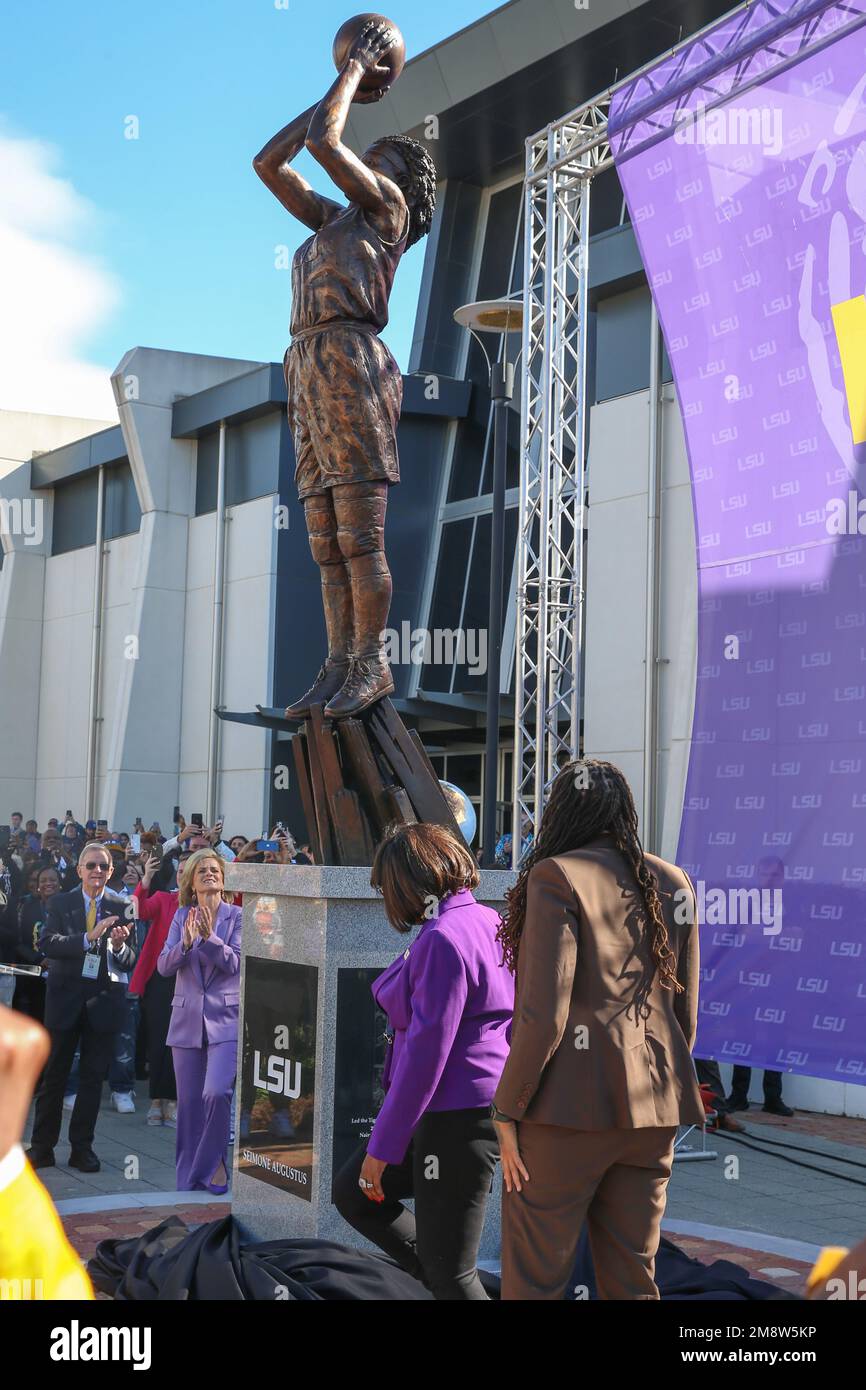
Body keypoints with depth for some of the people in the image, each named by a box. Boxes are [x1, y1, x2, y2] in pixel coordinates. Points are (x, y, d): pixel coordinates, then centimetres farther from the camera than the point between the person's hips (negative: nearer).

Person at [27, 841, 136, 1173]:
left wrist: (119, 946, -22)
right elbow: (47, 943, -14)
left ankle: (82, 1147, 15)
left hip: (103, 1000, 1)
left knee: (93, 1076, 6)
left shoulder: (120, 908, 4)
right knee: (54, 1074, 6)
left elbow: (130, 962, 1)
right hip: (66, 997, -1)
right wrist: (90, 937, -26)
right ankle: (42, 1147, 14)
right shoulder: (61, 903, 1)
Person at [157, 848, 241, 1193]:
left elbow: (235, 962, -10)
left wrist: (209, 936, -23)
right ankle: (188, 1179, 16)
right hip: (187, 1019, 3)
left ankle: (213, 1165, 2)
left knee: (216, 1093, -18)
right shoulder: (182, 916, 7)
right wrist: (186, 944, -18)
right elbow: (164, 966, -1)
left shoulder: (236, 916, 0)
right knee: (189, 1103, 6)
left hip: (225, 1018, -3)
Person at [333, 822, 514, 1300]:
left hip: (456, 1116, -10)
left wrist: (383, 1145, -16)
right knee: (352, 1194, 18)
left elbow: (425, 1051, -22)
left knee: (448, 1271, -1)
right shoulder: (487, 923, 9)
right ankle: (447, 1285, 19)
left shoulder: (442, 940, -20)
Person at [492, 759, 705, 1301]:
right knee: (632, 1280, 13)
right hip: (653, 1110, 6)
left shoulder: (558, 876, -9)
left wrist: (509, 1112, -7)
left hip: (571, 1106, -6)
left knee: (534, 1280, 1)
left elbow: (544, 1012, -14)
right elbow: (686, 1012, 13)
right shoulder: (675, 884, 9)